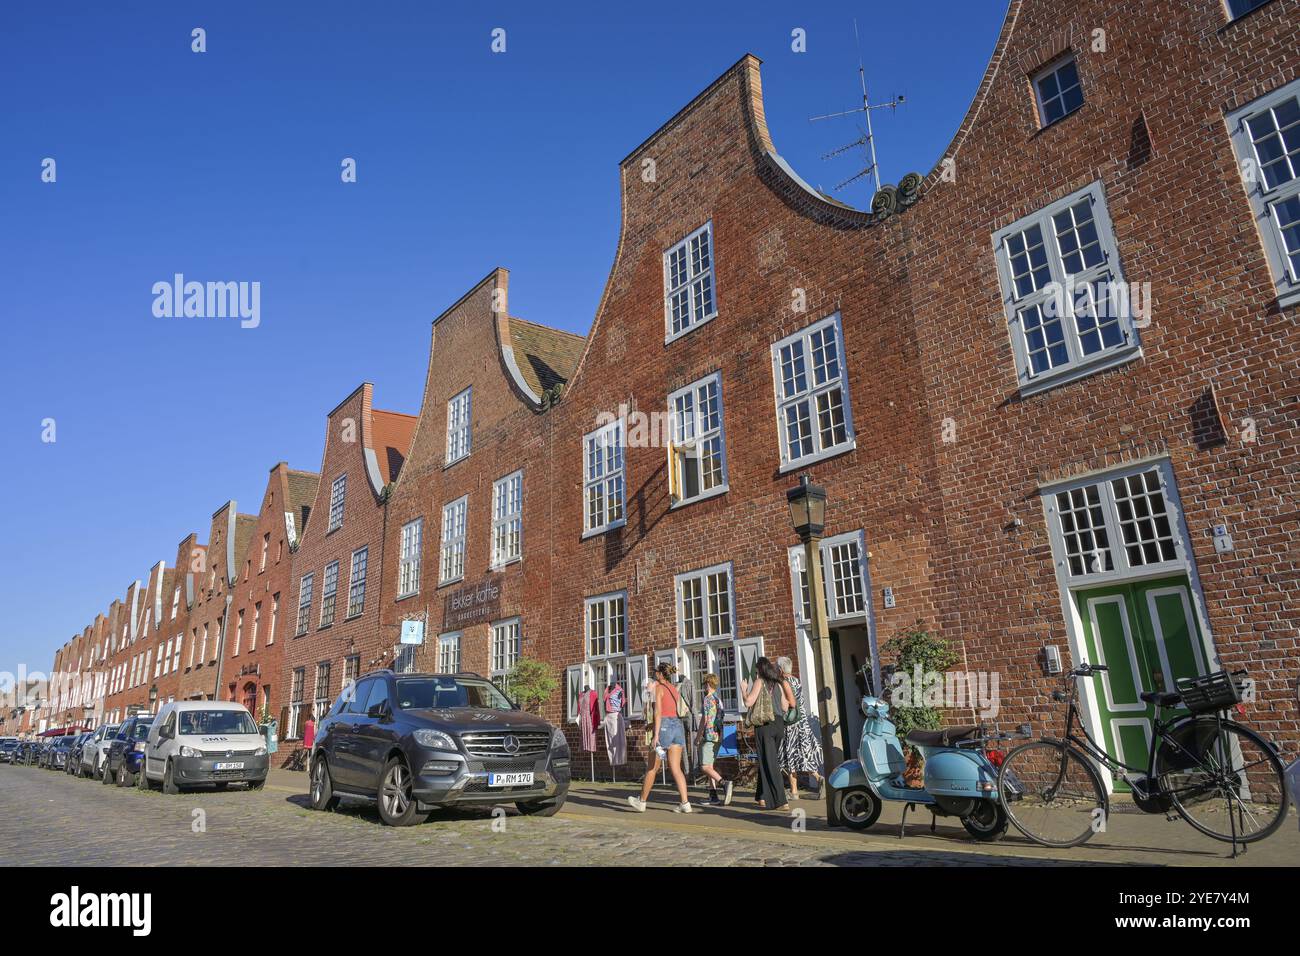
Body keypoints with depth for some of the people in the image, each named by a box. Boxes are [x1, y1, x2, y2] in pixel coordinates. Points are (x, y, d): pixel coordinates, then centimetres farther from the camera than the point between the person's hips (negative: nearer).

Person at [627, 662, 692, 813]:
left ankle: (642, 802, 20)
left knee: (652, 768, 7)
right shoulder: (675, 690, 15)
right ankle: (685, 803, -5)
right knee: (675, 768, 5)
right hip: (678, 726, 6)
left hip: (664, 727, -6)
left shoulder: (658, 687, -5)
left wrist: (656, 734, -19)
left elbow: (658, 711, -14)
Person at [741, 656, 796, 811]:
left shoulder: (759, 682, -5)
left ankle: (781, 802, -6)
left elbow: (748, 702, -13)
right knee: (768, 761, 17)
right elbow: (785, 707, 12)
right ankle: (764, 798, 23)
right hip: (779, 724, 6)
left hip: (764, 725, -6)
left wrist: (744, 691, 4)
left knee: (769, 763, -2)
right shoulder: (778, 684, 11)